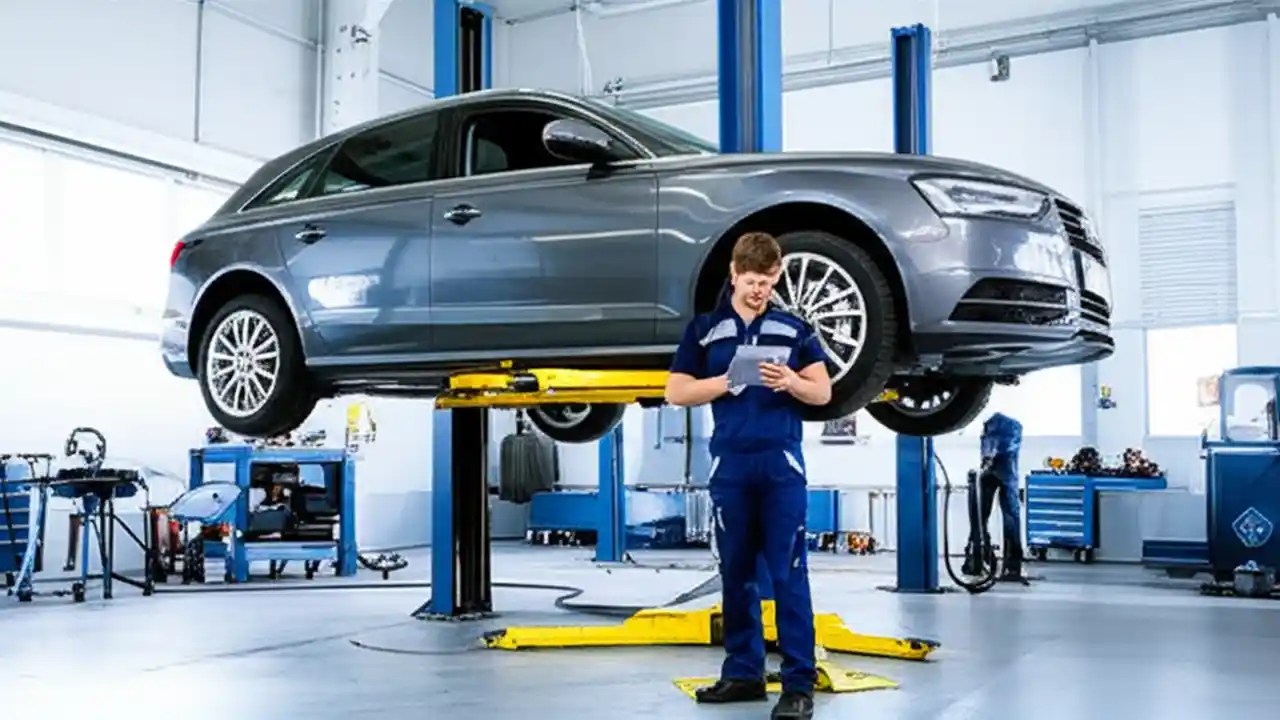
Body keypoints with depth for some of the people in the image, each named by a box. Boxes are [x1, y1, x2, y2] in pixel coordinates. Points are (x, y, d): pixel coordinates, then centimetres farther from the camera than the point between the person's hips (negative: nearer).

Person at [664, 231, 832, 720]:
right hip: (730, 465, 2)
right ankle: (743, 672, 20)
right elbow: (677, 391, 5)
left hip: (782, 463, -2)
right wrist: (726, 381, -10)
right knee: (736, 572, 9)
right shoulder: (704, 330, 8)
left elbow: (823, 392, 7)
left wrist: (792, 382, -14)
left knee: (788, 574, -4)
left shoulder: (795, 329, 8)